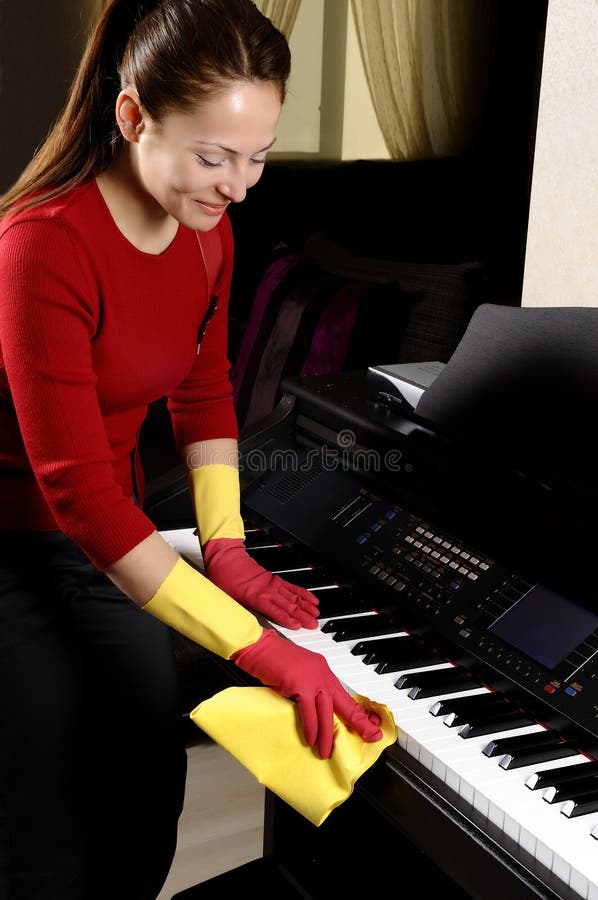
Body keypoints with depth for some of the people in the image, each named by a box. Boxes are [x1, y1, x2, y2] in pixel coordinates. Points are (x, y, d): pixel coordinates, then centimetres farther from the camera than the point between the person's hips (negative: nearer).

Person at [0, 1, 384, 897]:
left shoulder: (206, 228, -4)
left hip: (109, 535, 7)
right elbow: (77, 492, -31)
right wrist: (260, 648, -34)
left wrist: (225, 545, -3)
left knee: (150, 790, 11)